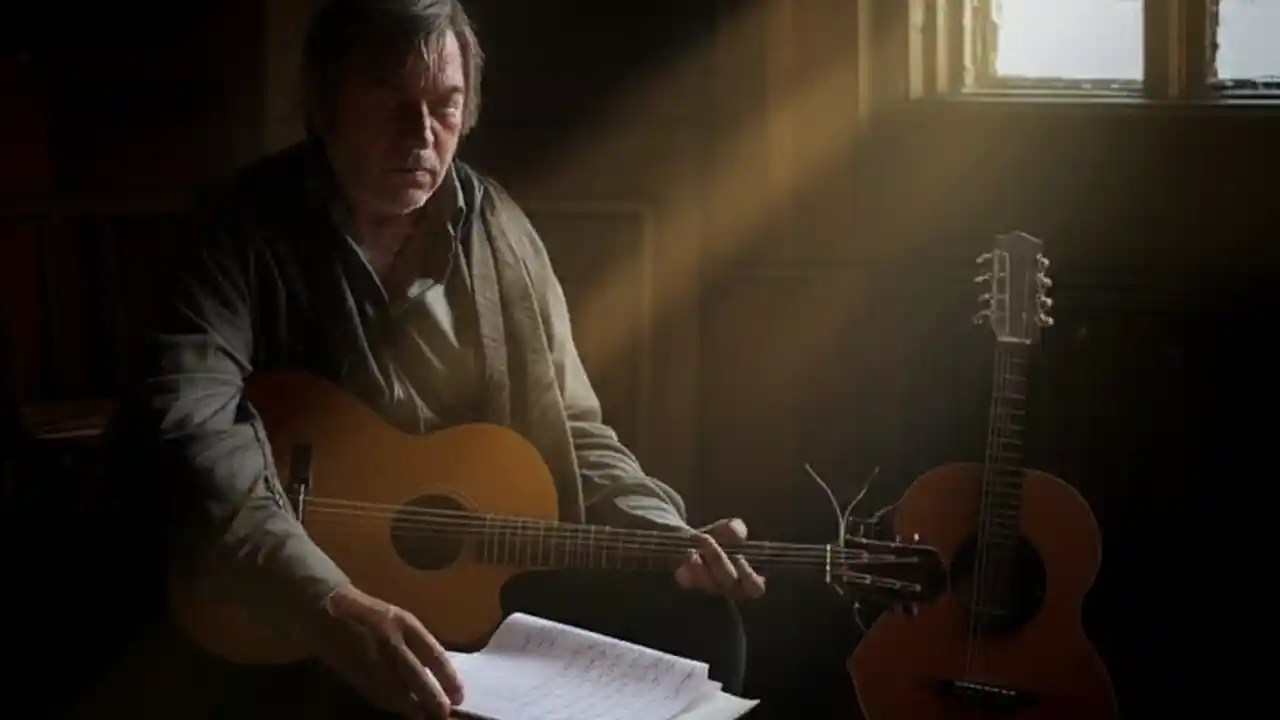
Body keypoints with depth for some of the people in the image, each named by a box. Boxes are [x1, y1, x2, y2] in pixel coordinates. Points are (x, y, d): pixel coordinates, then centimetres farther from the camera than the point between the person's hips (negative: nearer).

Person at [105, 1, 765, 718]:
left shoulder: (497, 230, 3)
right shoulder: (251, 229, -13)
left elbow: (570, 435, 8)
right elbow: (184, 427, -29)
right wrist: (333, 604, -42)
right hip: (296, 611, -4)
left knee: (695, 624, -9)